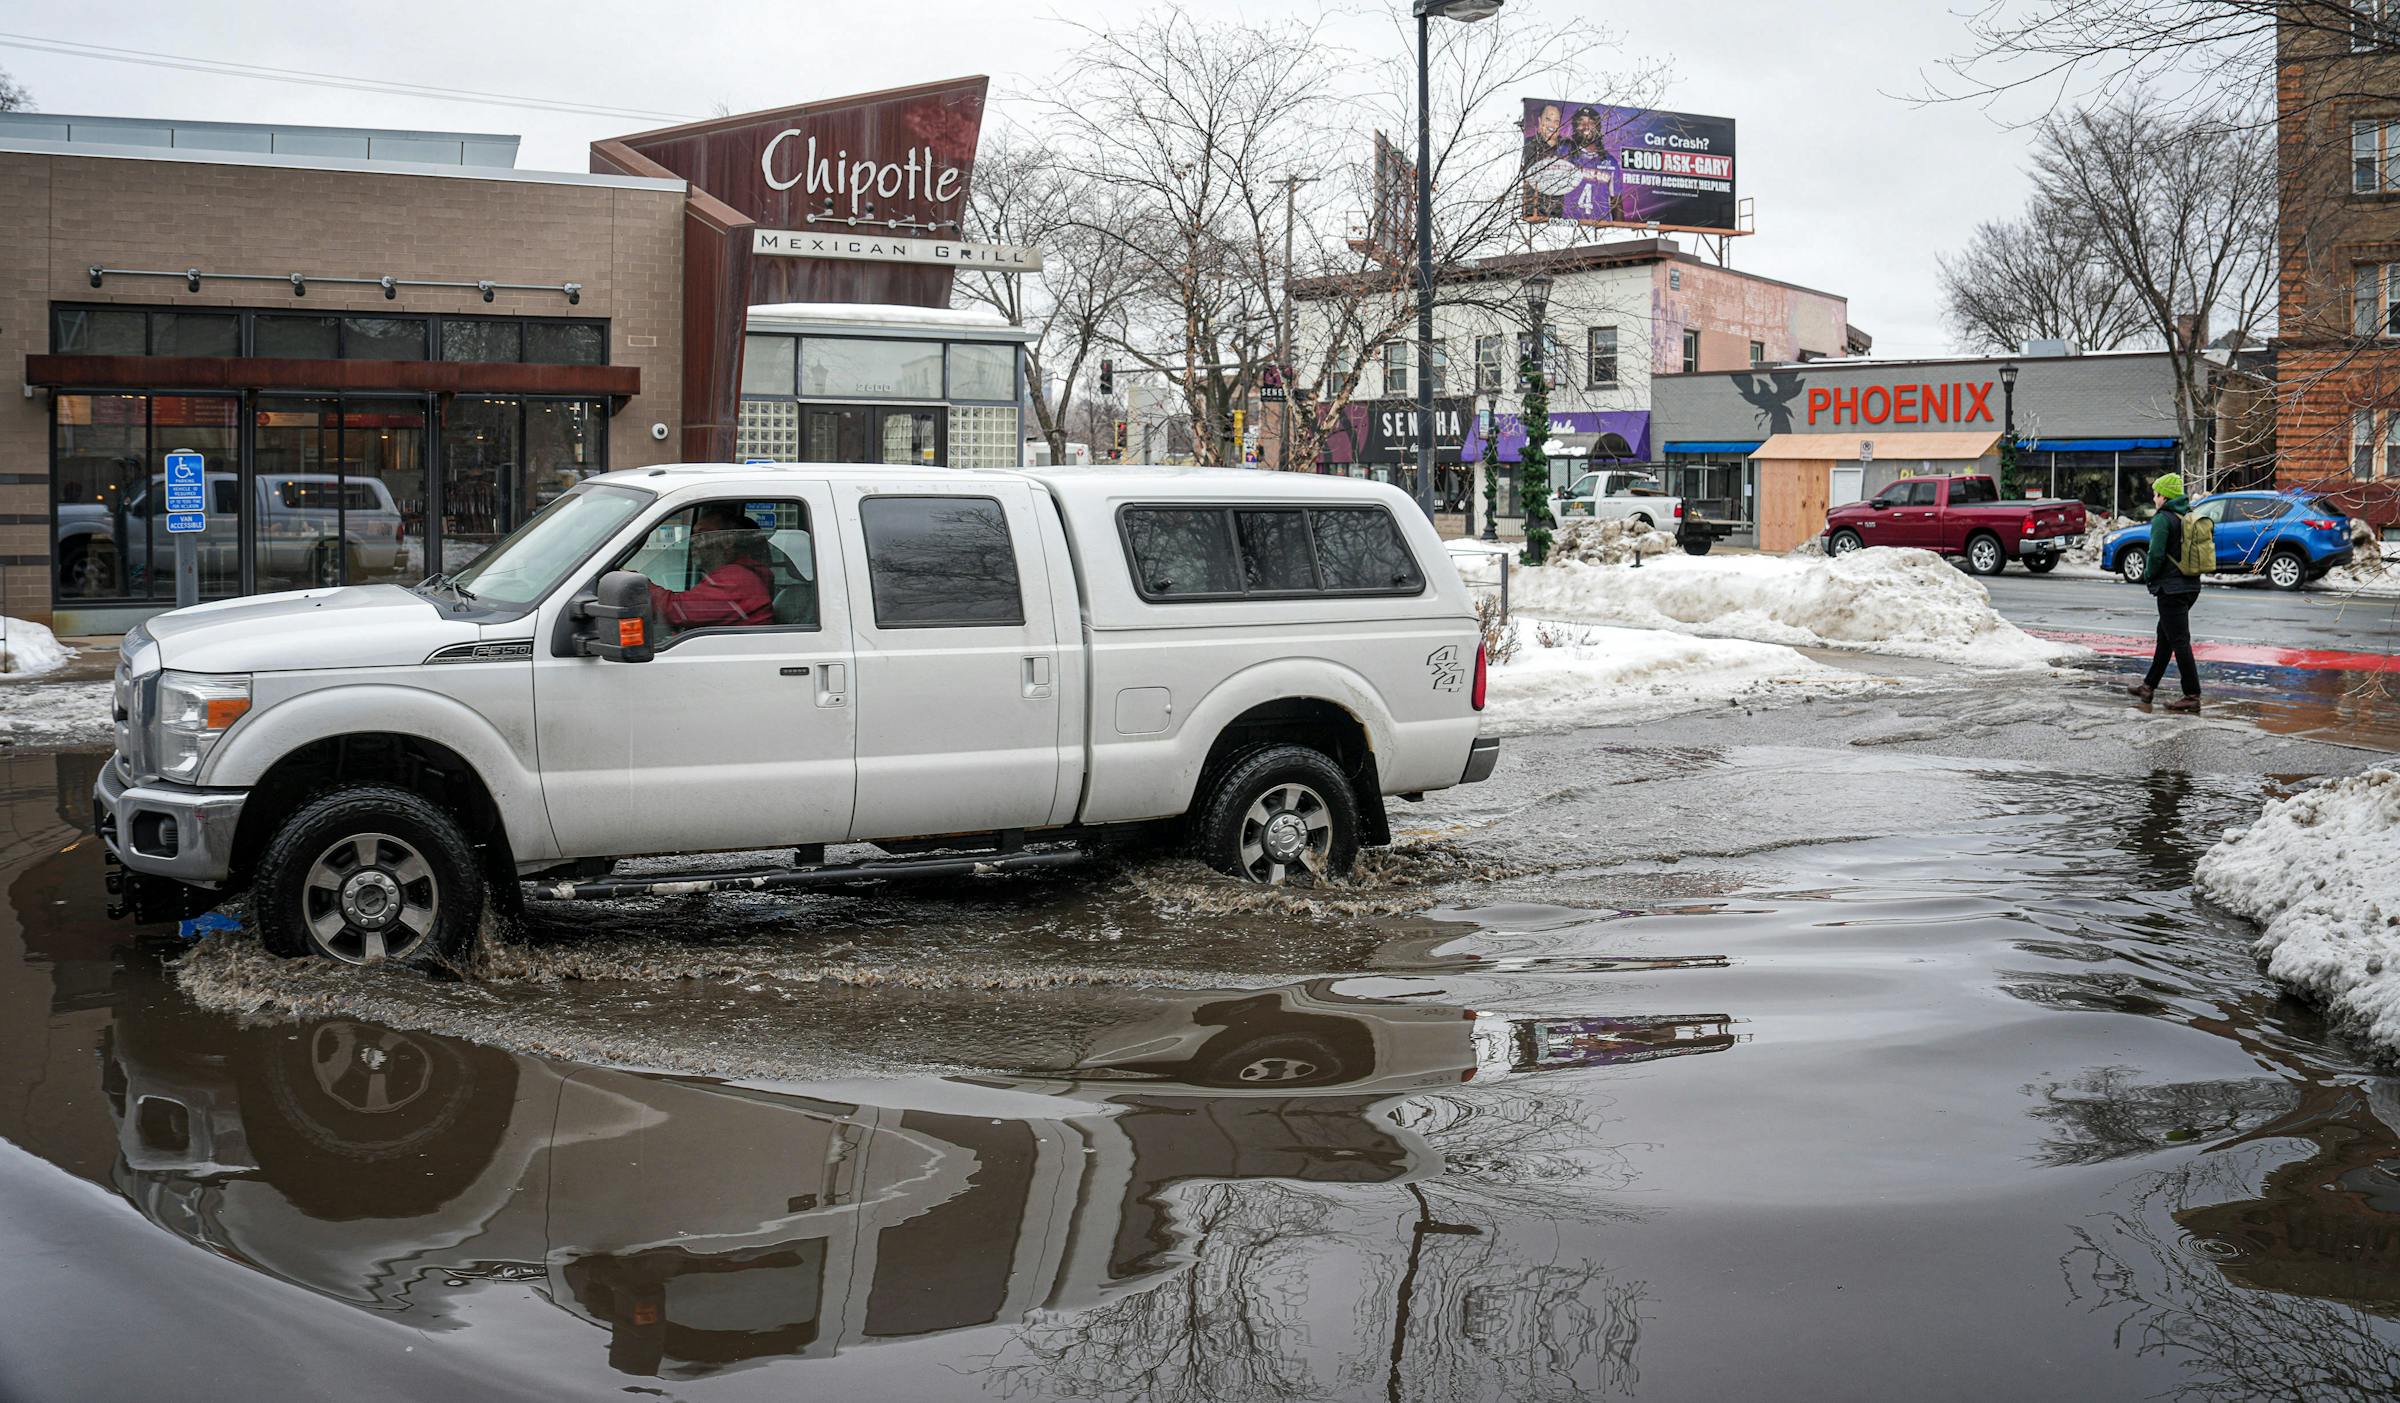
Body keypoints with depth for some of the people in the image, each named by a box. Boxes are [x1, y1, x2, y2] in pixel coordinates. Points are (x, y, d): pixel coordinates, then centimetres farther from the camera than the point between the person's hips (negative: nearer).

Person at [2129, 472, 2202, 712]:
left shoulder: (2163, 519, -15)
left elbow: (2156, 554, -21)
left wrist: (2148, 575, -3)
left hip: (2171, 588, -9)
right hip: (2191, 585, 9)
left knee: (2179, 640, -7)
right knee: (2165, 634, 20)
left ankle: (2192, 696, -7)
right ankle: (2149, 686, 30)